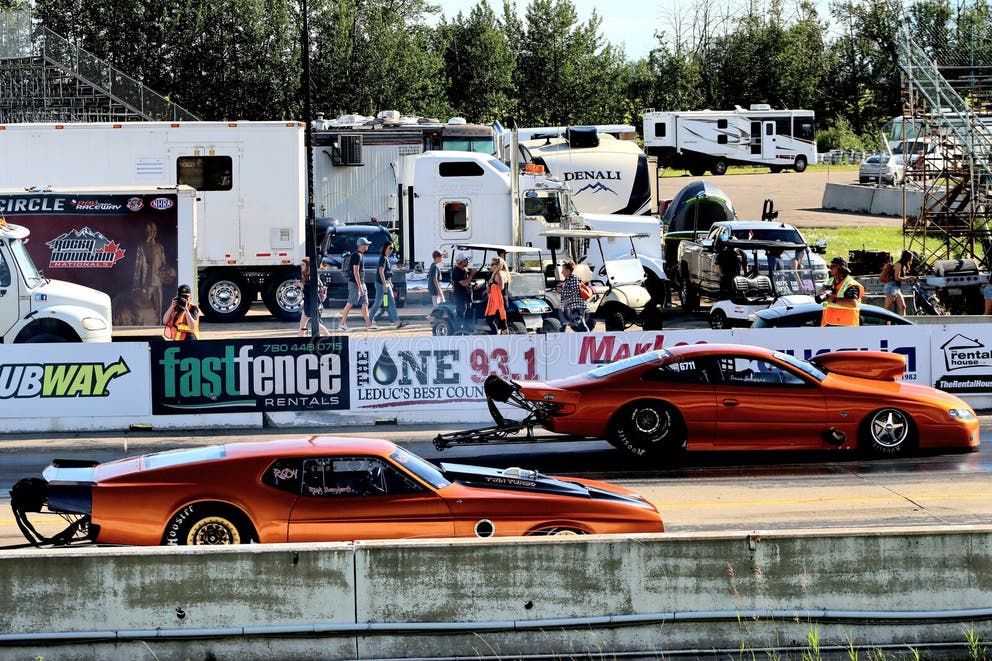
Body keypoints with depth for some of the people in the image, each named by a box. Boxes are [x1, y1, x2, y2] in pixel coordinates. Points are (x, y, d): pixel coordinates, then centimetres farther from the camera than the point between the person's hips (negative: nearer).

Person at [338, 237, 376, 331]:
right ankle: (342, 323, 0)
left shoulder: (361, 255, 15)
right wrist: (360, 286, -23)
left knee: (365, 304, 7)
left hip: (361, 283, 10)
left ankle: (369, 324, 6)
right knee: (350, 304, -5)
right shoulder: (357, 255, -16)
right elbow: (355, 272, -21)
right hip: (355, 283, -10)